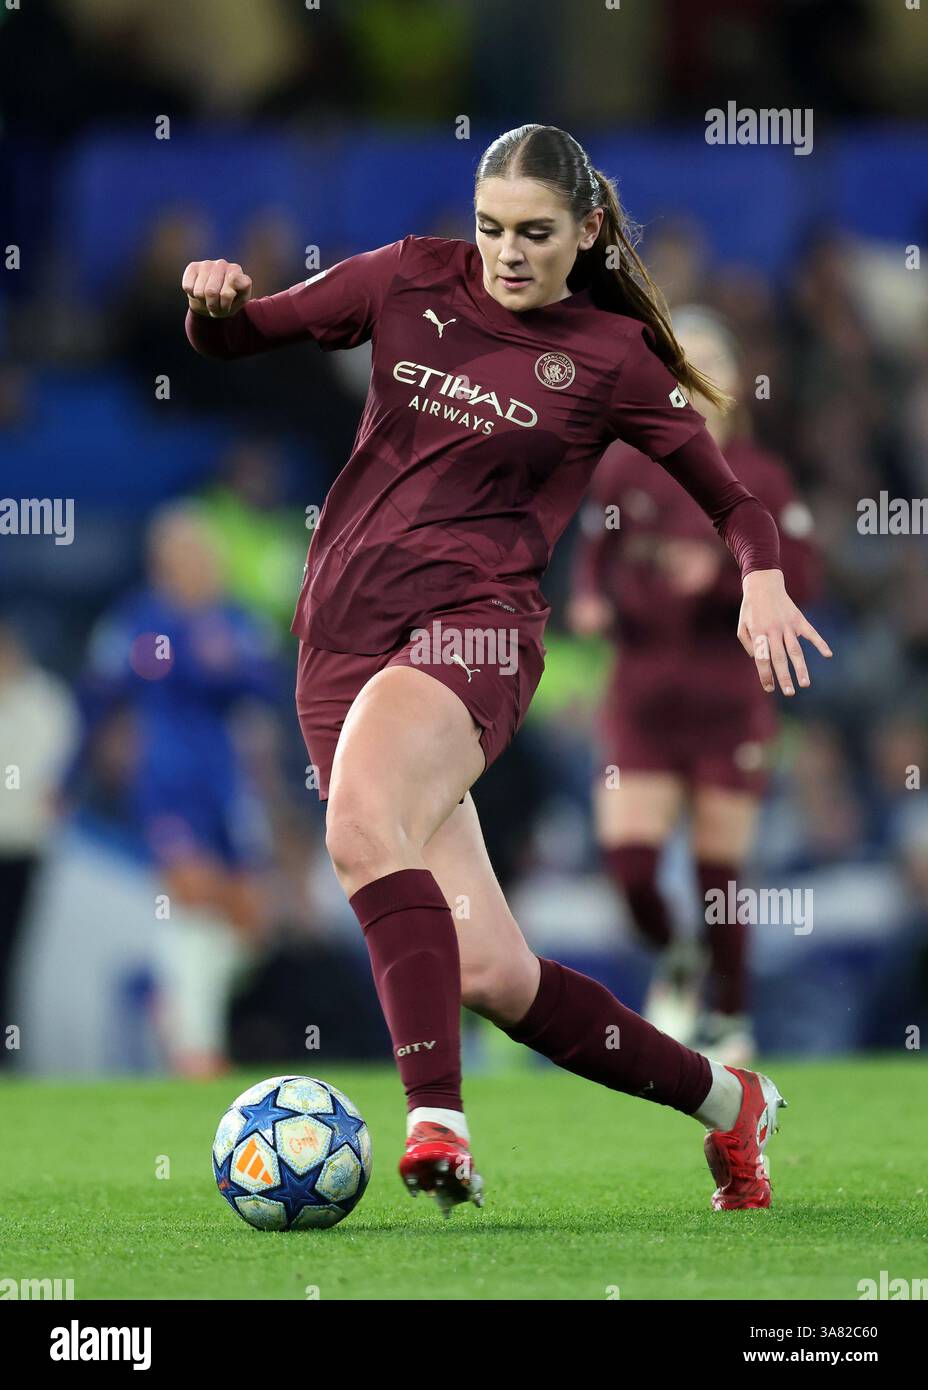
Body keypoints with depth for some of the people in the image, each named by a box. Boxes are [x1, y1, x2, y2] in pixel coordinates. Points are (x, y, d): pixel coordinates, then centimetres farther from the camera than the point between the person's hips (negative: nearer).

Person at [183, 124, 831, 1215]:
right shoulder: (413, 282, 12)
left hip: (470, 625, -4)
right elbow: (237, 337, 20)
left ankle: (435, 1117, -43)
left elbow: (733, 501, 13)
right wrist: (215, 302, -4)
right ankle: (725, 1104, 17)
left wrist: (763, 581, -9)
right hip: (340, 640, 4)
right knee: (491, 977, -2)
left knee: (362, 821, -37)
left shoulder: (611, 357, 4)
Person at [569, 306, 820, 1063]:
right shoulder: (621, 468, 6)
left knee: (720, 869, 0)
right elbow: (594, 555, 17)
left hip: (729, 693, -1)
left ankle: (731, 1021, 17)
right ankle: (674, 959, 22)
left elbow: (803, 576, -4)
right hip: (642, 693, 2)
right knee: (628, 859, -10)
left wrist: (723, 573, -18)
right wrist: (591, 602, -4)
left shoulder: (759, 477, 0)